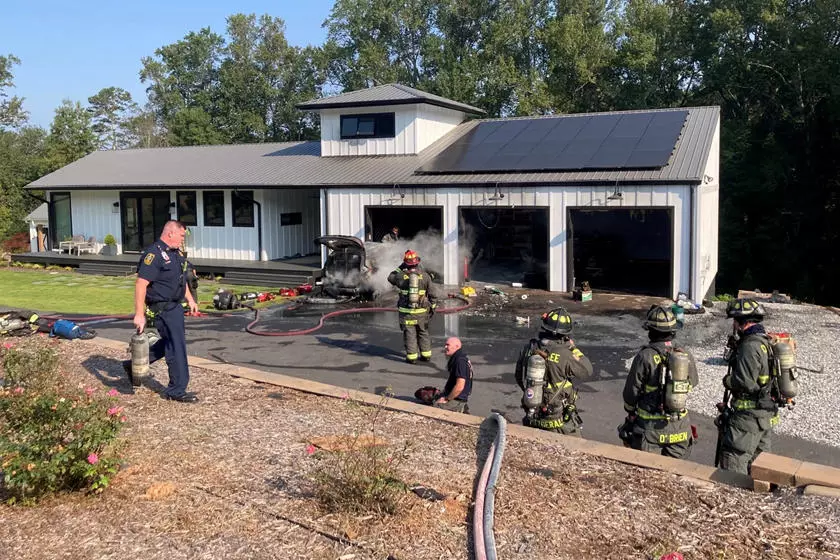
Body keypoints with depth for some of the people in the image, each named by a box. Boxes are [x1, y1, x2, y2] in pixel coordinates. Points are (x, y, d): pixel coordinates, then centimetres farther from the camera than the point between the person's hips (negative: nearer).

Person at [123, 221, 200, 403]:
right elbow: (141, 284, -24)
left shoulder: (175, 252, 11)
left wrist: (190, 299, 22)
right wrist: (139, 314, -26)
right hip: (163, 308, -10)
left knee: (169, 342, 20)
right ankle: (177, 391, 7)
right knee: (177, 347, -4)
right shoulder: (154, 254, -20)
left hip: (174, 306, 10)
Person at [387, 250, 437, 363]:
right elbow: (431, 294, 1)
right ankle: (426, 355, 20)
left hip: (406, 311, -2)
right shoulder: (425, 275, -4)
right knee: (423, 332, 15)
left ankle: (411, 356, 7)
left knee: (409, 333, 5)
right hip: (422, 311, 2)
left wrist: (400, 268, 13)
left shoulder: (402, 276, -9)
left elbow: (390, 277, 13)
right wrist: (433, 307, 11)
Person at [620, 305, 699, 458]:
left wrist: (630, 411, 9)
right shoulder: (686, 356, -3)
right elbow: (693, 382, 14)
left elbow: (631, 391, -9)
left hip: (650, 427, -4)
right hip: (679, 428, 4)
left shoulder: (645, 357, -16)